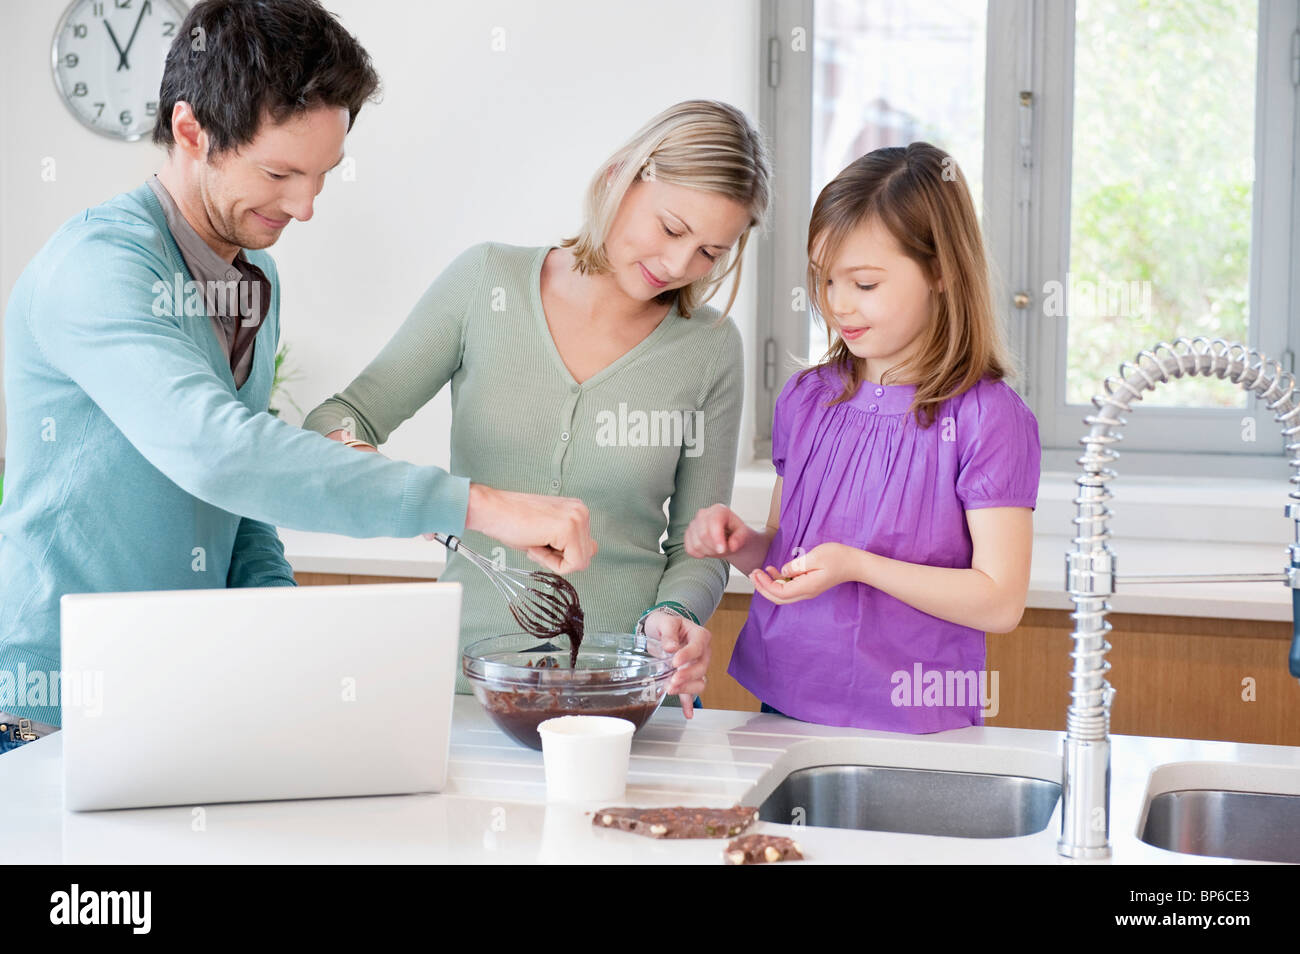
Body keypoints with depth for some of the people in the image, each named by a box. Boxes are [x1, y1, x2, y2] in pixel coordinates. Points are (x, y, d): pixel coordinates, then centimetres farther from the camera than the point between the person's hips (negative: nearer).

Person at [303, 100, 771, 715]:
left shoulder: (710, 348, 2)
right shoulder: (487, 281, 1)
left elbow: (698, 545, 8)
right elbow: (337, 421, 5)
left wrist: (673, 613, -13)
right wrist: (358, 461, -17)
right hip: (472, 676, 0)